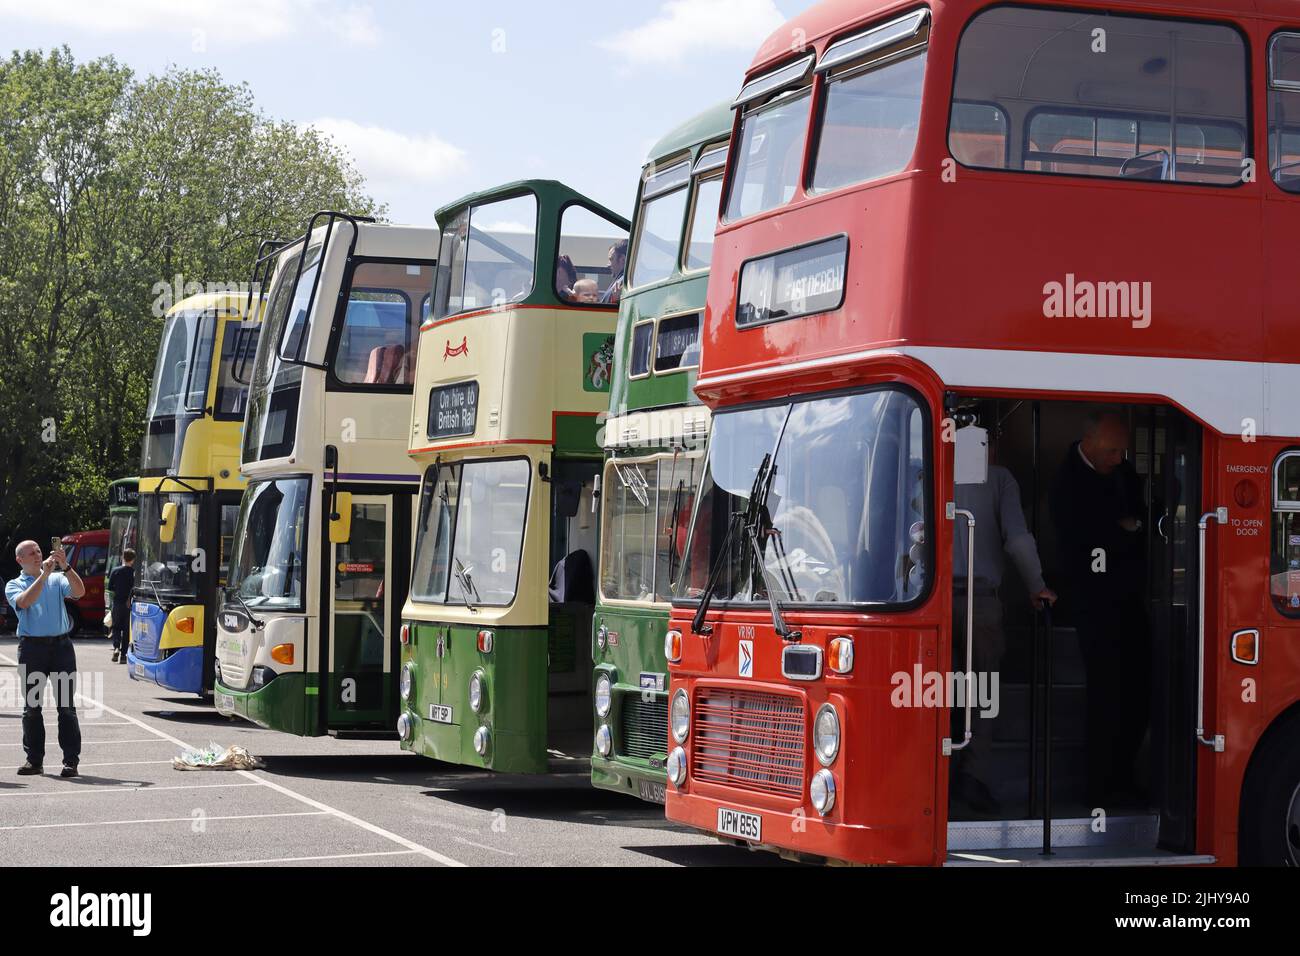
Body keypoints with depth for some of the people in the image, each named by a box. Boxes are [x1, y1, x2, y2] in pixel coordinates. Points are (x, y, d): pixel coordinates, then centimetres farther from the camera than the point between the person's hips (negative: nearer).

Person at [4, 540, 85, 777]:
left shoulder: (57, 579, 13)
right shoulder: (14, 586, 9)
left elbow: (79, 592, -5)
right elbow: (25, 602, -13)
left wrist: (65, 567, -16)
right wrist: (44, 575, -16)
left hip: (61, 644, 0)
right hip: (32, 647, 0)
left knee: (67, 705, -2)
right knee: (31, 706, 4)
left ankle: (71, 760, -1)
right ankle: (34, 759, 11)